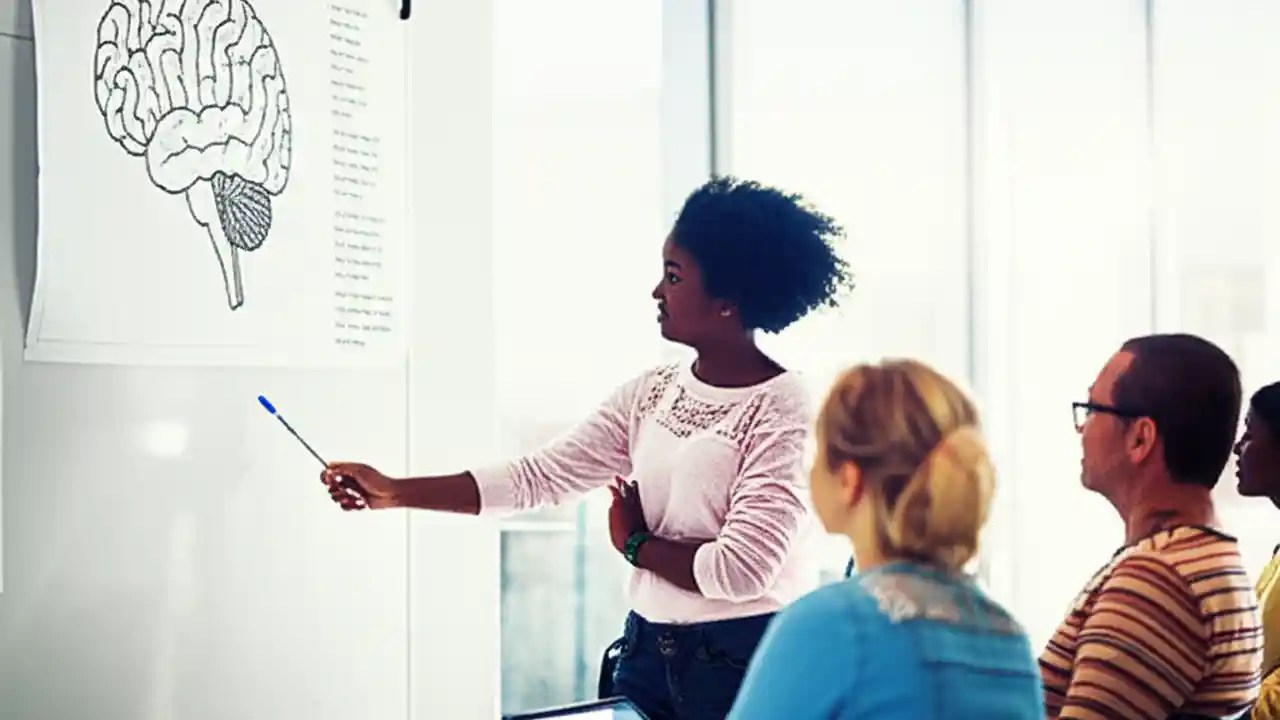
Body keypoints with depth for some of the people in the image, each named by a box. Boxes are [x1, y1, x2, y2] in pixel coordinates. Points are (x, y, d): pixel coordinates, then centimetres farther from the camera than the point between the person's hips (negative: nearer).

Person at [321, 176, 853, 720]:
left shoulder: (781, 410, -16)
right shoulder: (649, 394, 5)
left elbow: (741, 569, -22)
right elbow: (540, 476, 2)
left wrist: (635, 544, -6)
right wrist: (395, 493, -3)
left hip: (745, 661, -6)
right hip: (648, 648, 6)